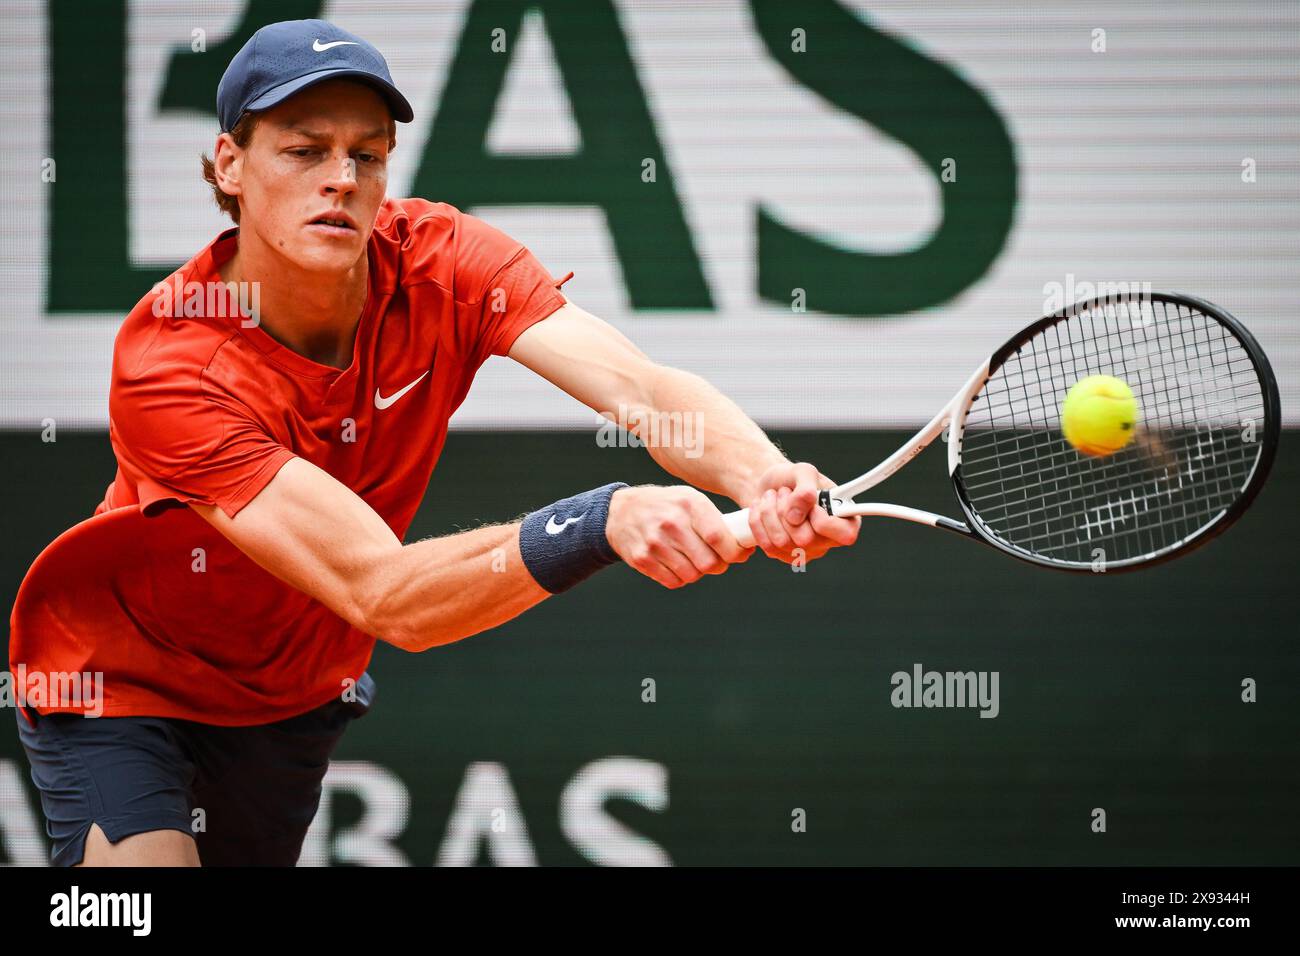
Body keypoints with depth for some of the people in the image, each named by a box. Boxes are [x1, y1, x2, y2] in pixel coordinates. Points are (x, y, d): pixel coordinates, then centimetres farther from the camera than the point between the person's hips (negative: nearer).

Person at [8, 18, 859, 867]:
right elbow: (383, 597, -42)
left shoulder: (442, 262, -19)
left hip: (294, 696, 5)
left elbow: (639, 385, -34)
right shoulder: (168, 365, -33)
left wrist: (765, 478, -57)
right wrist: (603, 521, -58)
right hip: (119, 679, -5)